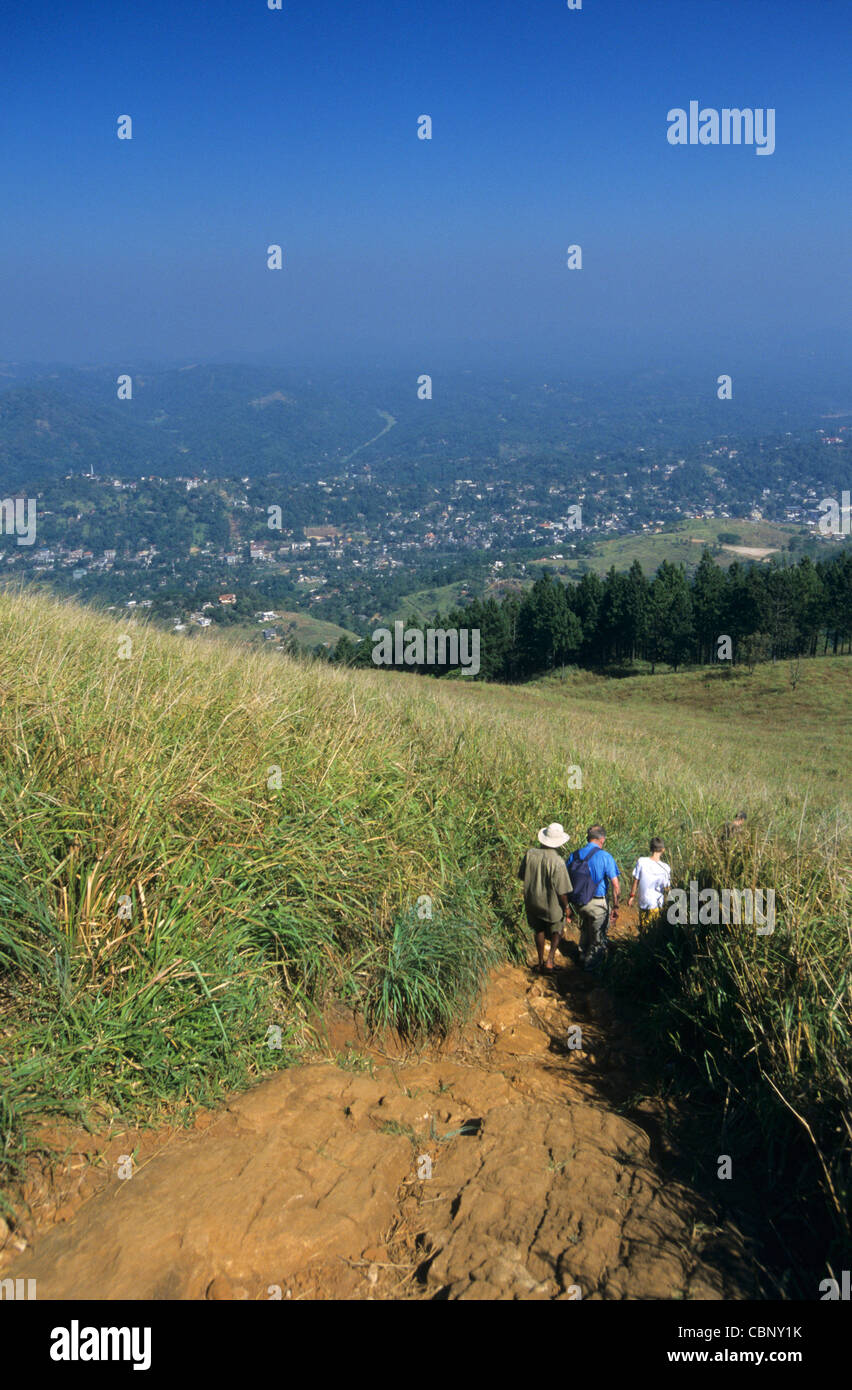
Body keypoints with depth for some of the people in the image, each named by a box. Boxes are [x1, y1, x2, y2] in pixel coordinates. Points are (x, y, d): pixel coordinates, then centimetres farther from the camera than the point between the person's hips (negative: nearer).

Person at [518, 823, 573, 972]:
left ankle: (541, 962, 32)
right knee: (557, 930, 21)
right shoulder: (557, 861, -27)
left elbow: (522, 876, 2)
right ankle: (550, 960, 13)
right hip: (552, 904, -4)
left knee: (539, 931, 22)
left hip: (532, 902, 4)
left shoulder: (530, 853, -13)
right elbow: (561, 891, -21)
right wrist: (566, 907, -6)